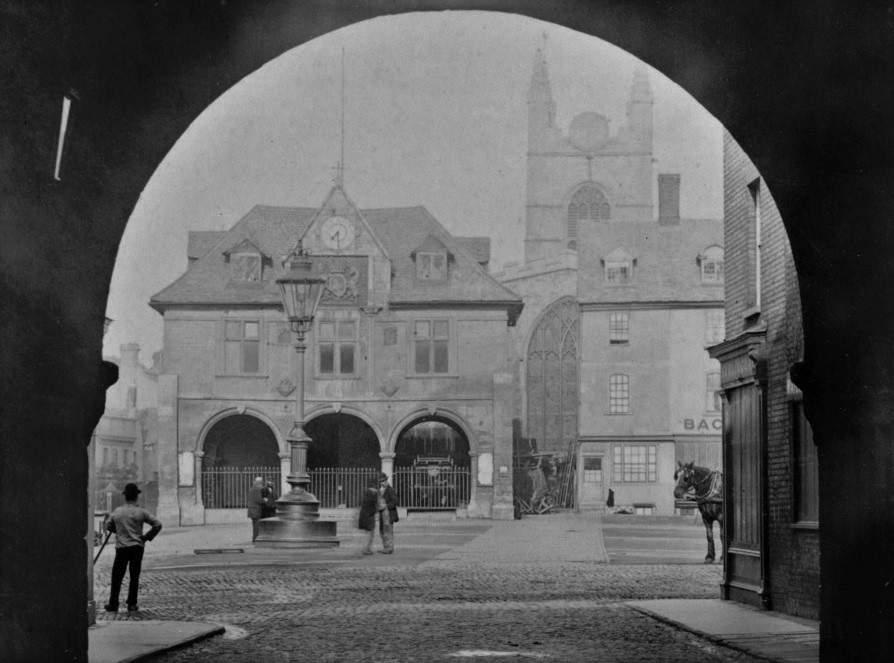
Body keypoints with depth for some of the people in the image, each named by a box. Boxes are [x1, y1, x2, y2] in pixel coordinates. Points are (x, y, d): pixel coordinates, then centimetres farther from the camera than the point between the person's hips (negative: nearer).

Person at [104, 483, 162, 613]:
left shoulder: (117, 512, 2)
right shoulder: (140, 512, -4)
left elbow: (108, 526, 16)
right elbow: (157, 525, -6)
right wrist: (146, 537, 5)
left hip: (121, 547, 1)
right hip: (137, 547, -1)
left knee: (116, 577, 8)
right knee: (134, 577, 6)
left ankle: (113, 604, 8)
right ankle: (132, 604, 6)